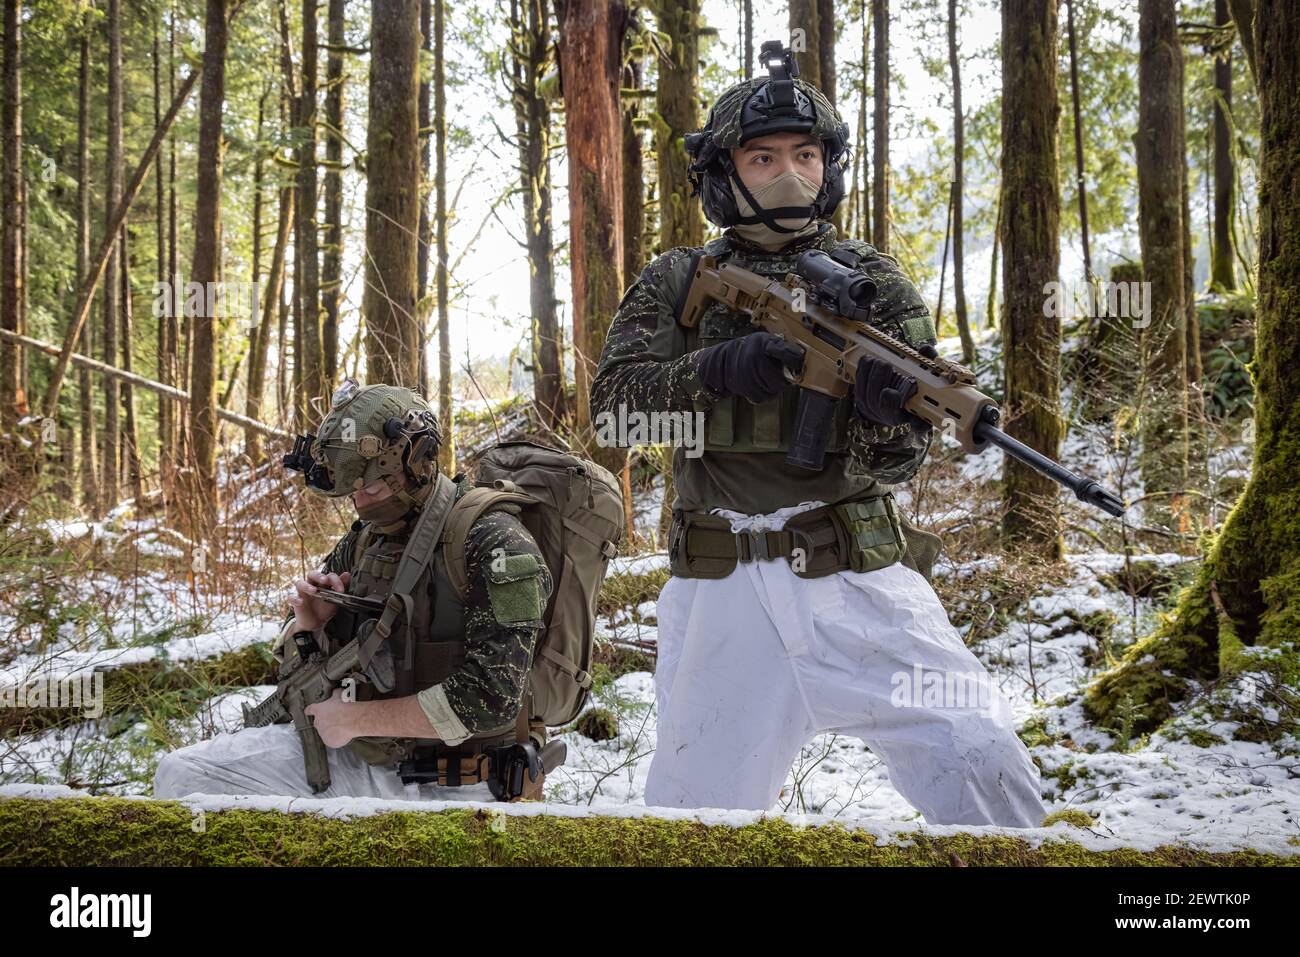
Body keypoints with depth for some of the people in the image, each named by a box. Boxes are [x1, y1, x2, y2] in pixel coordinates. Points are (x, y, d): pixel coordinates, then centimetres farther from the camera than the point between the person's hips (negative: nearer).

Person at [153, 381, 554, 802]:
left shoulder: (493, 544, -16)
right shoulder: (363, 540, 7)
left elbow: (490, 699, -24)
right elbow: (296, 668, 16)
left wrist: (356, 718, -16)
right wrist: (309, 625, -9)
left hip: (451, 789, -7)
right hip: (357, 757, 7)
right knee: (182, 775, -2)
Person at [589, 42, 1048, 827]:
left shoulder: (873, 283, 4)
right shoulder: (676, 283, 7)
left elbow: (899, 461, -1)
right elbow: (615, 398, -6)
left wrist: (884, 413, -25)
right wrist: (716, 369, -24)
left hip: (858, 583, -1)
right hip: (723, 593, 1)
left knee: (983, 767, -13)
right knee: (697, 802, 10)